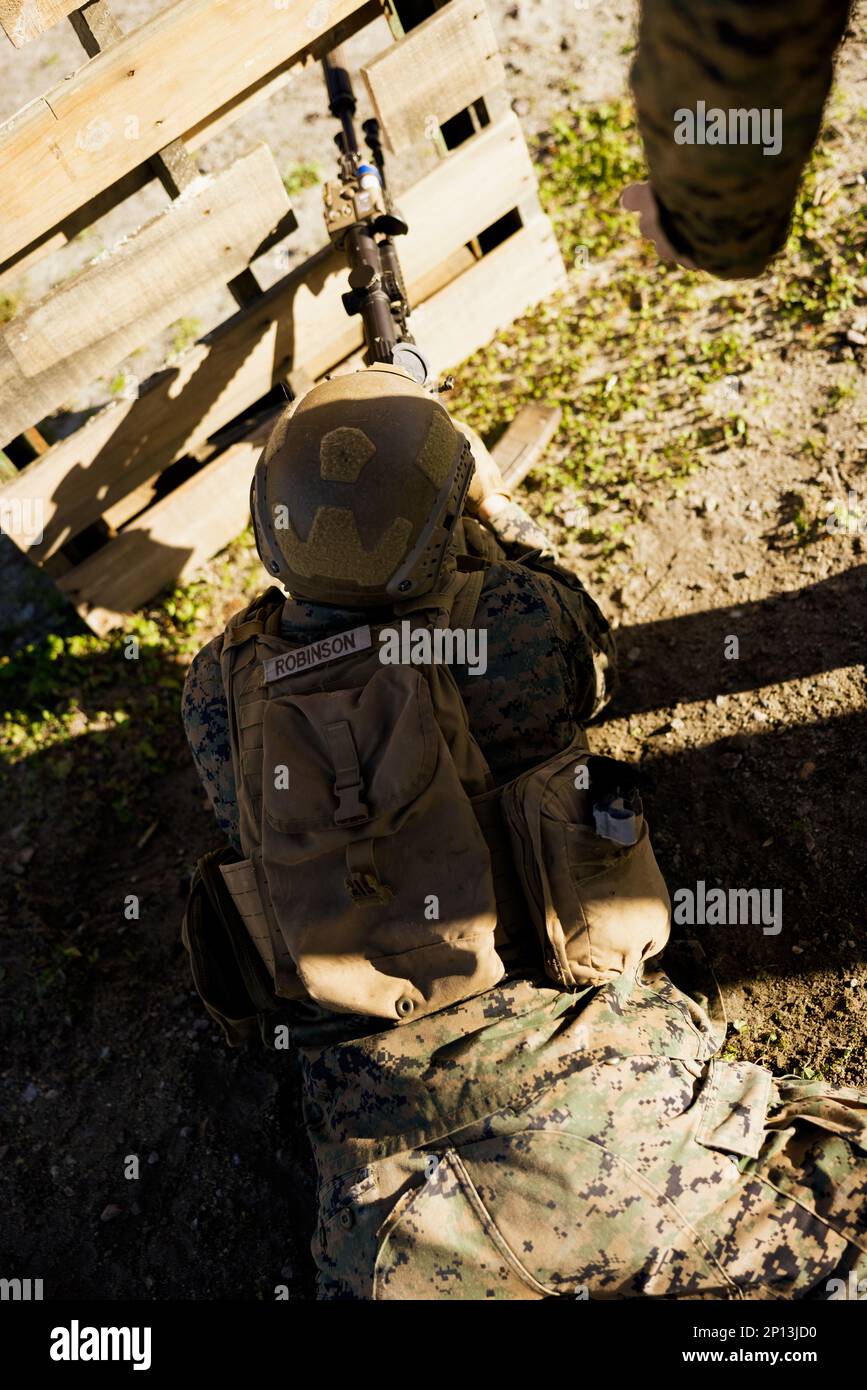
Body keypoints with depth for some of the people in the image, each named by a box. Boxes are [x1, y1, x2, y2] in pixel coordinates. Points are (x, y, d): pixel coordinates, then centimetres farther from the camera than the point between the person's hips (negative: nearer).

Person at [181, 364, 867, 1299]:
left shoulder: (219, 688, -4)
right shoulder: (509, 621, -14)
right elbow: (589, 654, 10)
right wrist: (495, 507, 21)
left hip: (372, 1122, 4)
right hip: (570, 1061, -2)